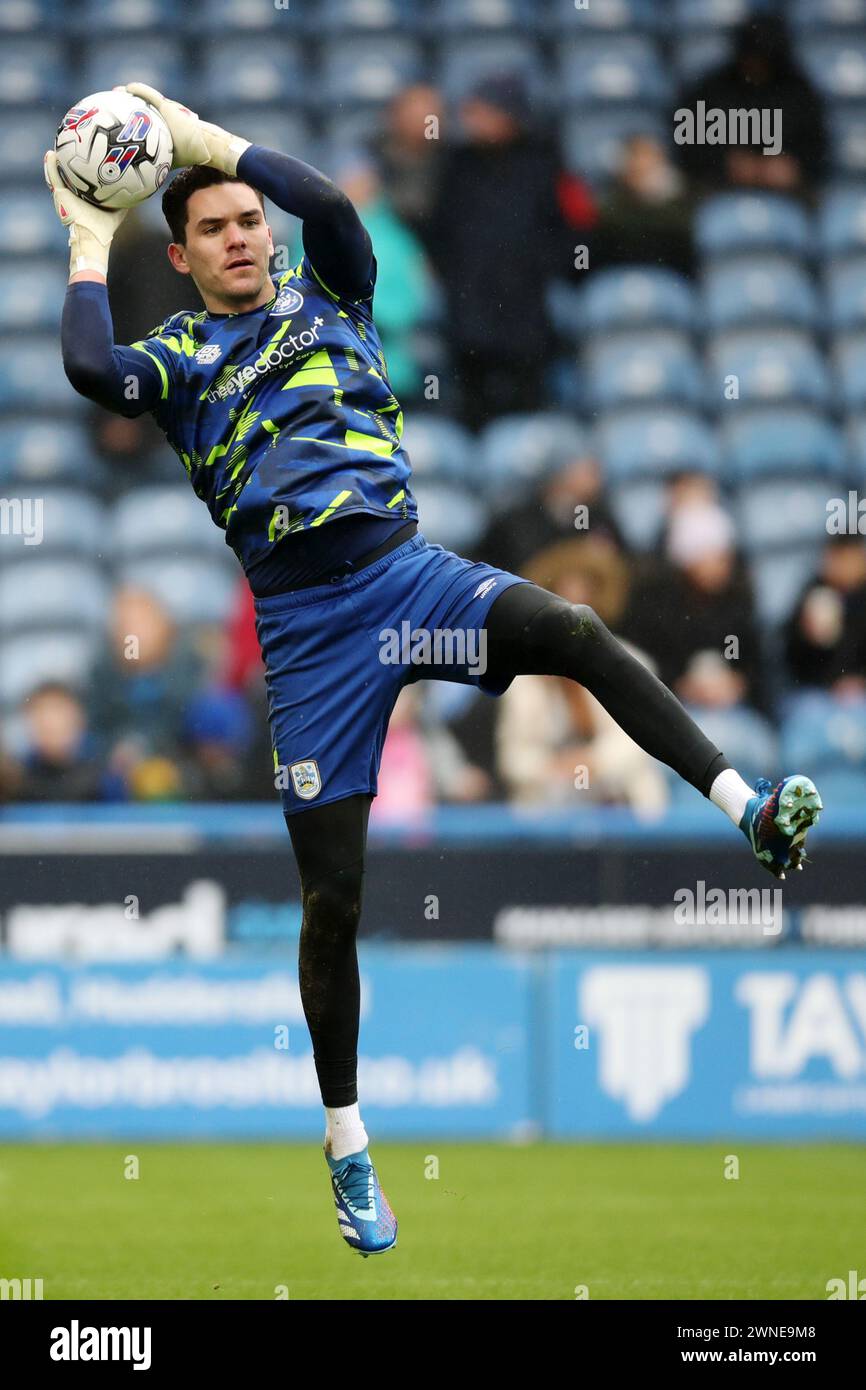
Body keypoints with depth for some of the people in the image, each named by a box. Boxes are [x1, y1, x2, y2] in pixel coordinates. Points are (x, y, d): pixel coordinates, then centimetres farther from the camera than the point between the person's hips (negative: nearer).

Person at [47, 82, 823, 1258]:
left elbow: (333, 207, -7)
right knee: (332, 894, 0)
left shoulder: (326, 298, 14)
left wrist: (205, 139, -3)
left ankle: (750, 811, -37)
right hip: (306, 623, -1)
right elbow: (91, 369, -12)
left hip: (407, 571, 1)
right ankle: (347, 1143, 13)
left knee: (574, 632, -30)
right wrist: (90, 241, -1)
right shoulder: (179, 356, 10)